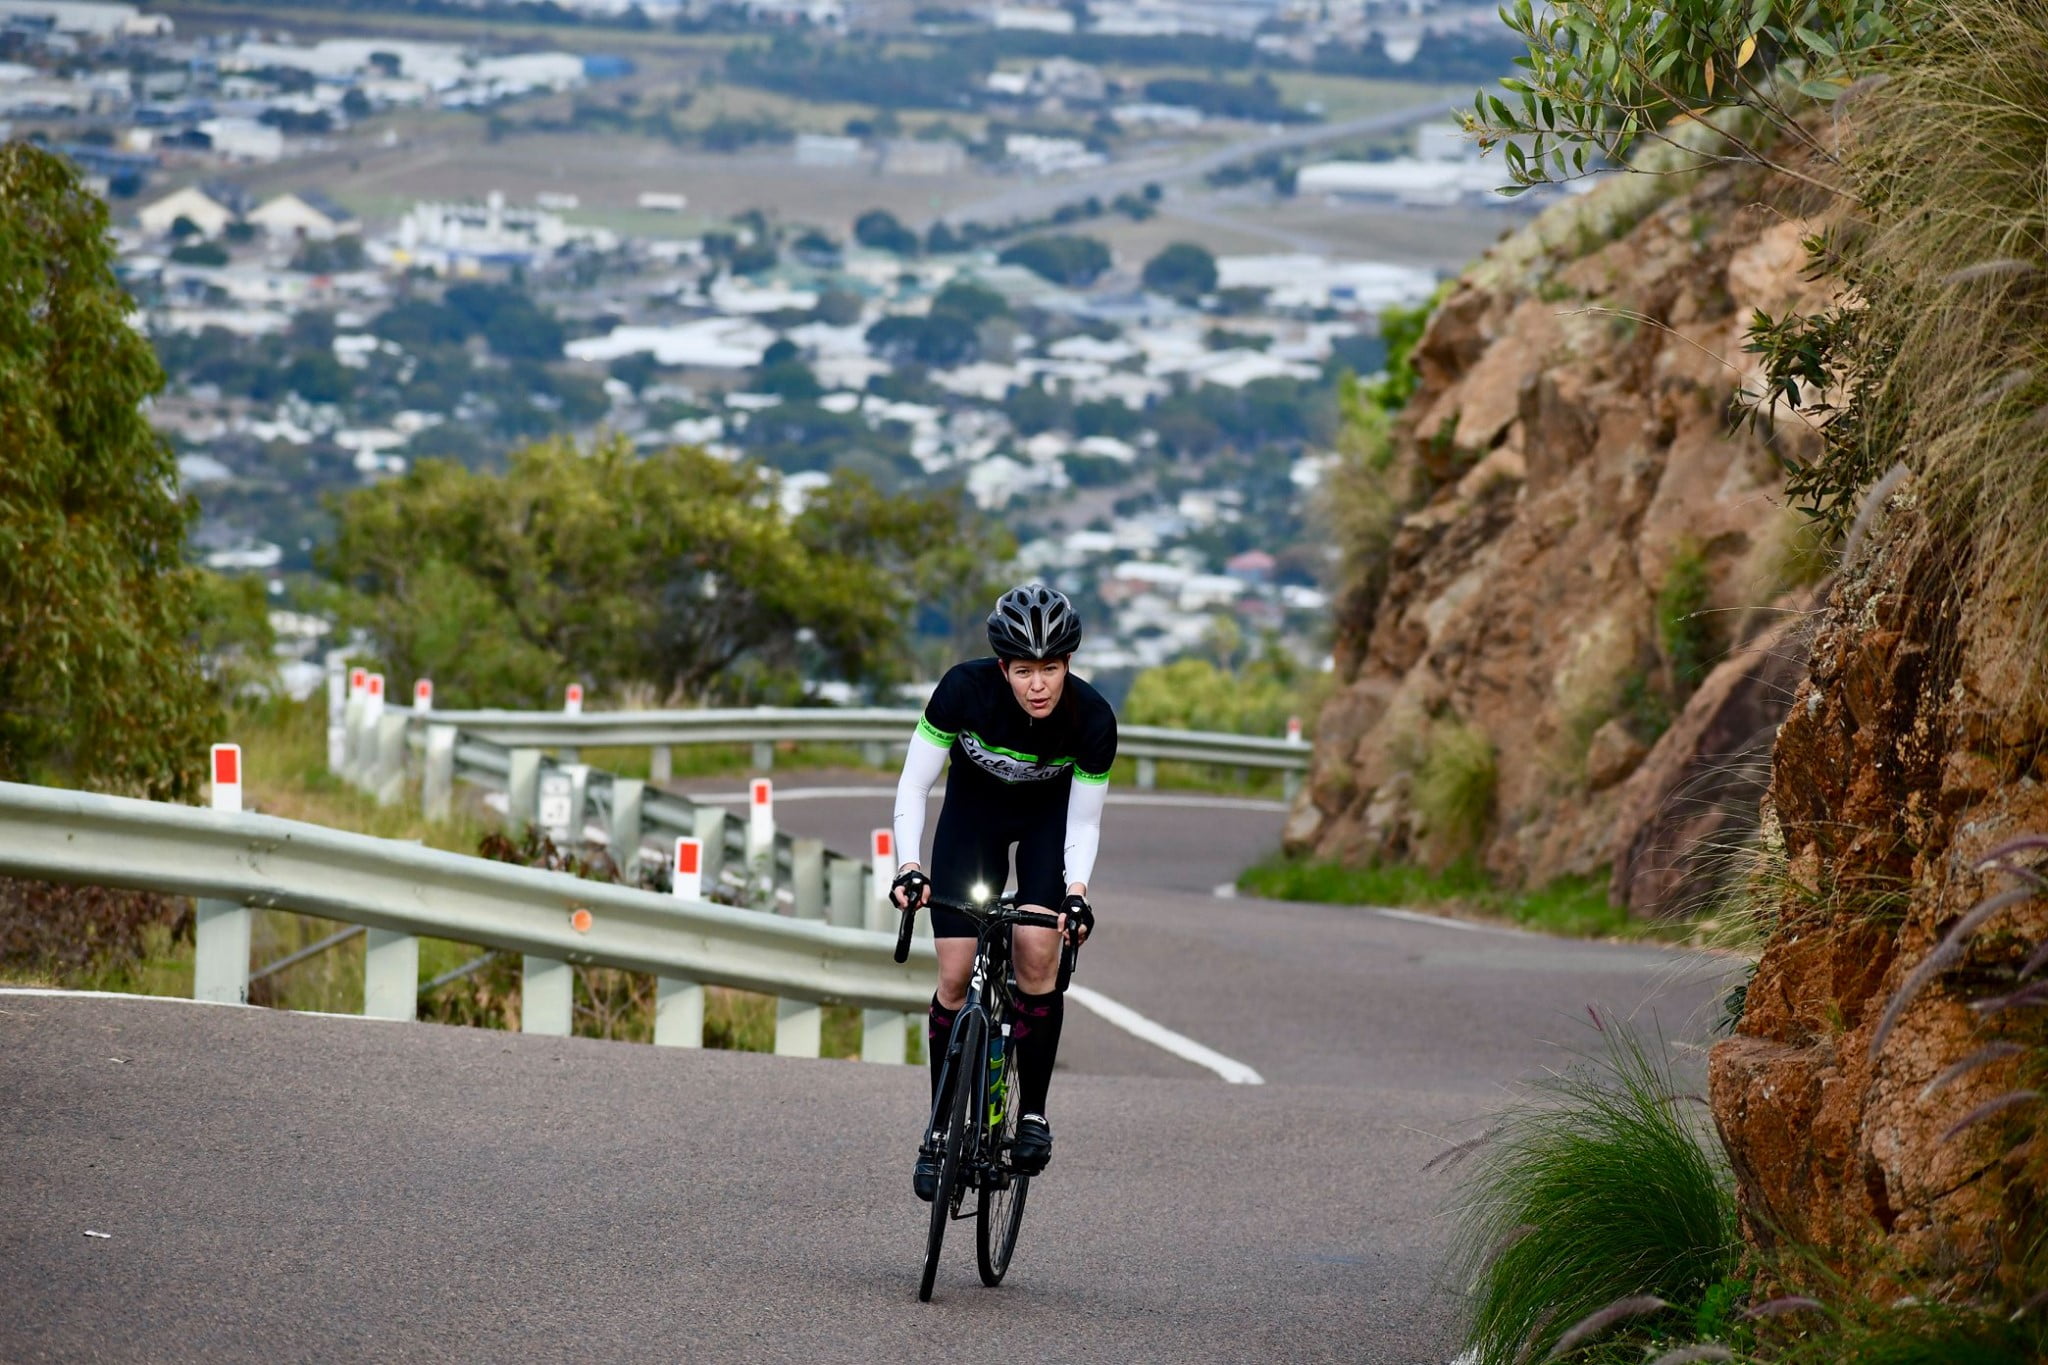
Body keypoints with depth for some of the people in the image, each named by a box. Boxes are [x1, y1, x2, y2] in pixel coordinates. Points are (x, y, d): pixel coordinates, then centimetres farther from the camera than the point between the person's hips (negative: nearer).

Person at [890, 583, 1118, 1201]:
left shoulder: (1093, 720, -30)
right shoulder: (965, 689, -32)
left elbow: (1084, 823, -17)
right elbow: (913, 786, -23)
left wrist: (1077, 890, -33)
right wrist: (909, 865, -37)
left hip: (1049, 819, 0)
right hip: (973, 809, 0)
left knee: (1037, 953, -21)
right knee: (955, 973, -9)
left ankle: (1033, 1111, -4)